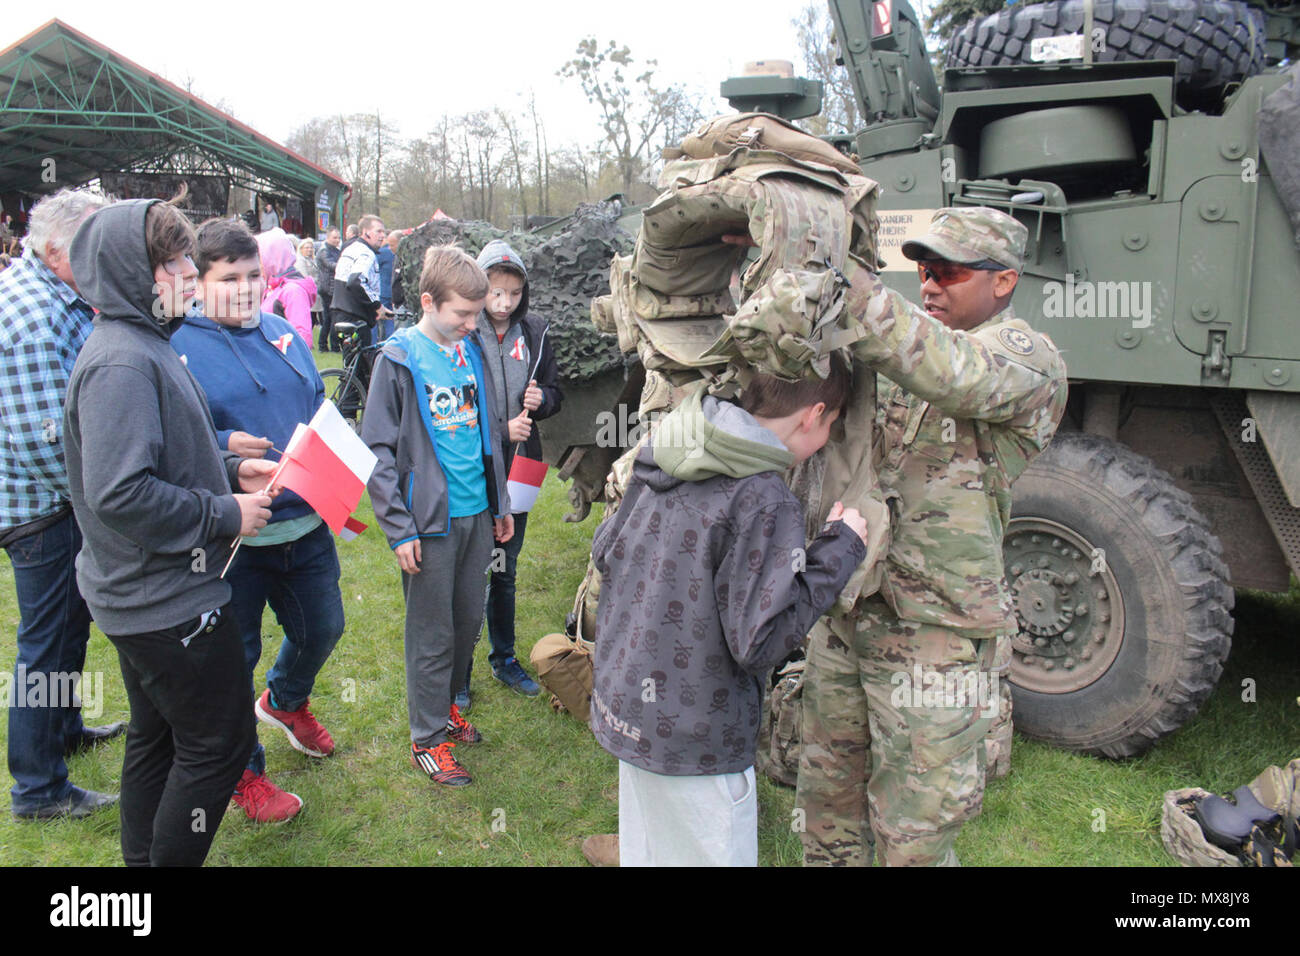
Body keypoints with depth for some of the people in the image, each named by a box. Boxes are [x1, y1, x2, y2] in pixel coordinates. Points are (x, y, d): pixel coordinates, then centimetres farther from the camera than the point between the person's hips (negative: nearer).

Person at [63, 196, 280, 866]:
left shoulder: (143, 346, 10)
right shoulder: (121, 364, -23)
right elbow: (120, 494, -30)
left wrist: (230, 469, 6)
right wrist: (224, 515, -21)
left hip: (145, 597, 11)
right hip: (170, 601, -10)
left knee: (157, 736, 22)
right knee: (219, 743, 3)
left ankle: (144, 857, 39)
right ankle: (172, 859, 19)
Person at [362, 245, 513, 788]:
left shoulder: (472, 352, 7)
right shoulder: (399, 360, -10)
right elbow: (378, 451, -11)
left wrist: (500, 503, 17)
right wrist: (399, 528, -14)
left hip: (477, 515, 6)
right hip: (431, 520, -6)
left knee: (469, 622, 17)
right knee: (432, 635, 5)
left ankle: (445, 704, 39)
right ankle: (428, 738, 21)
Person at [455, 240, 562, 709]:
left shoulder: (533, 333, 2)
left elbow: (555, 391, 12)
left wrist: (541, 400, -10)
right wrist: (501, 430, -19)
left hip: (518, 472, 4)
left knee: (505, 570, 18)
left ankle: (505, 659, 34)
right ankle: (458, 671, 21)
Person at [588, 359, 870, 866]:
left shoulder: (654, 455, -1)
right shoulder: (765, 502, -24)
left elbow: (604, 550, 7)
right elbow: (759, 641, -23)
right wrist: (840, 548, -16)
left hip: (621, 706, 7)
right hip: (695, 741, -7)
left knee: (644, 852, 25)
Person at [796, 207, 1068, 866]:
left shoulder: (1026, 359, -11)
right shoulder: (908, 343, 11)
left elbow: (948, 374, -33)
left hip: (933, 637, -6)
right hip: (845, 615, 7)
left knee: (911, 837, 6)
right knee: (827, 798, 21)